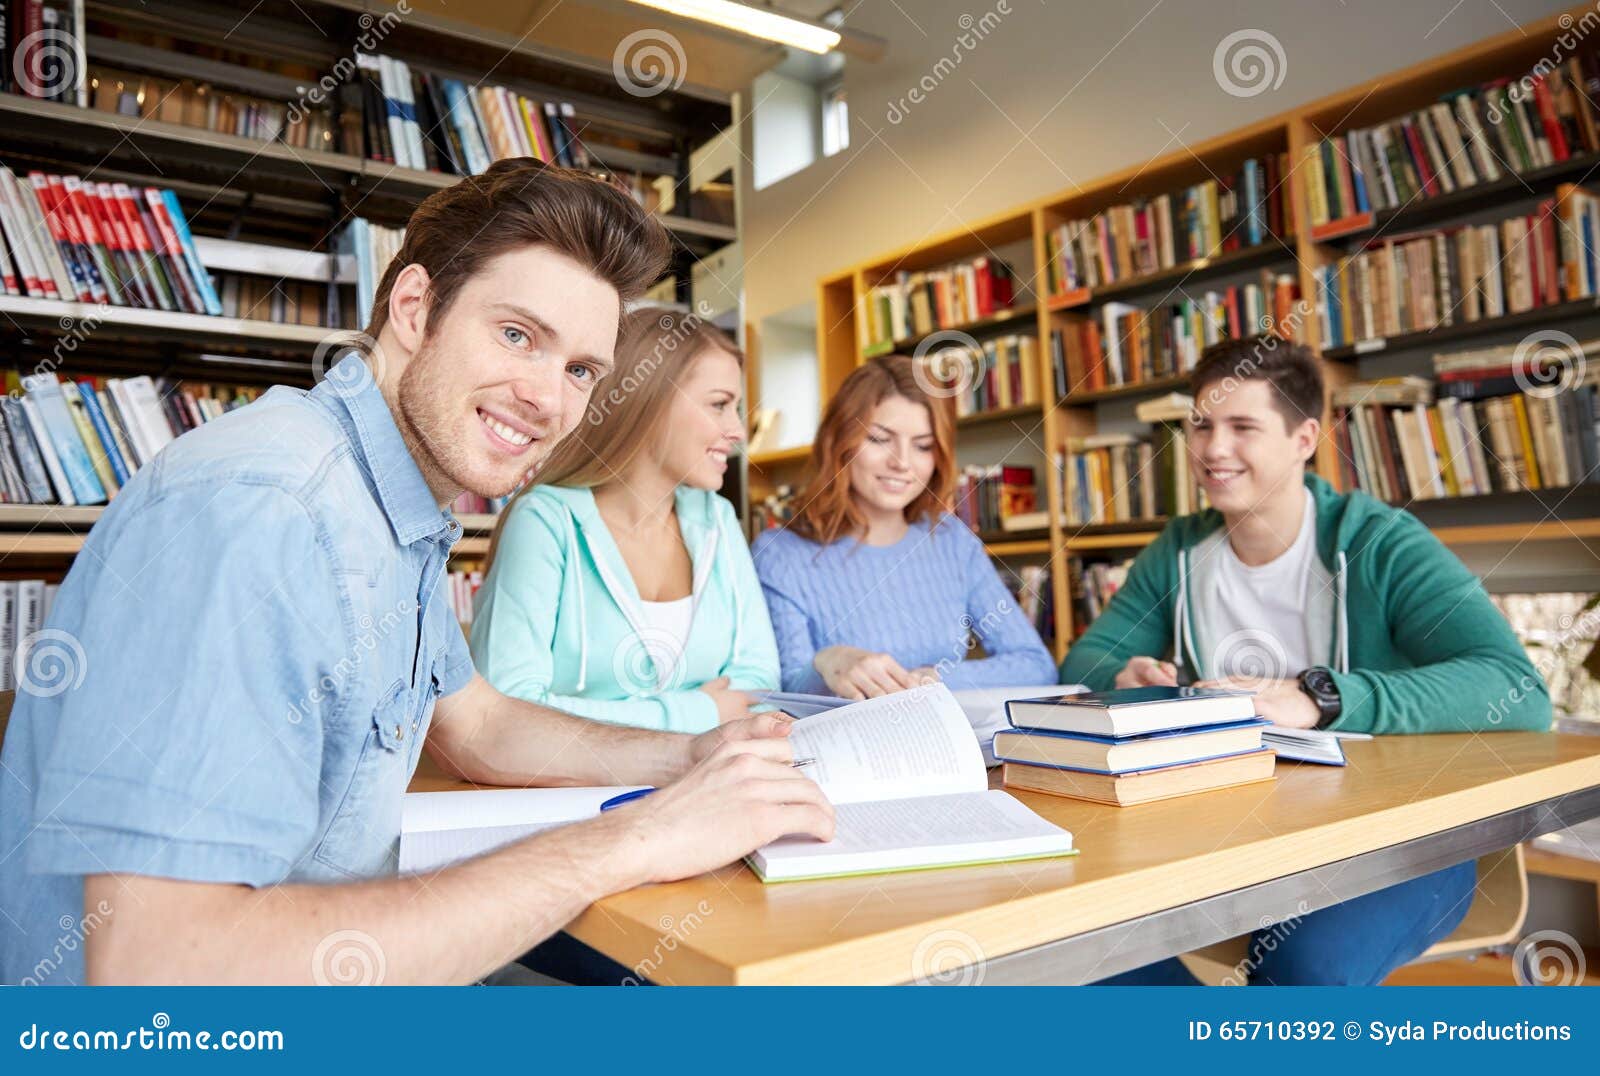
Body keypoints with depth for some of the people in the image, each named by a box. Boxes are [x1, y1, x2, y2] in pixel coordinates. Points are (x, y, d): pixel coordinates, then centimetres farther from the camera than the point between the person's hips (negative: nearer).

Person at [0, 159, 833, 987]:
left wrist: (695, 758, -2)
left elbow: (477, 729, 14)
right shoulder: (253, 511, -24)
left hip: (333, 958, 8)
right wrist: (624, 842, -26)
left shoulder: (397, 520, 4)